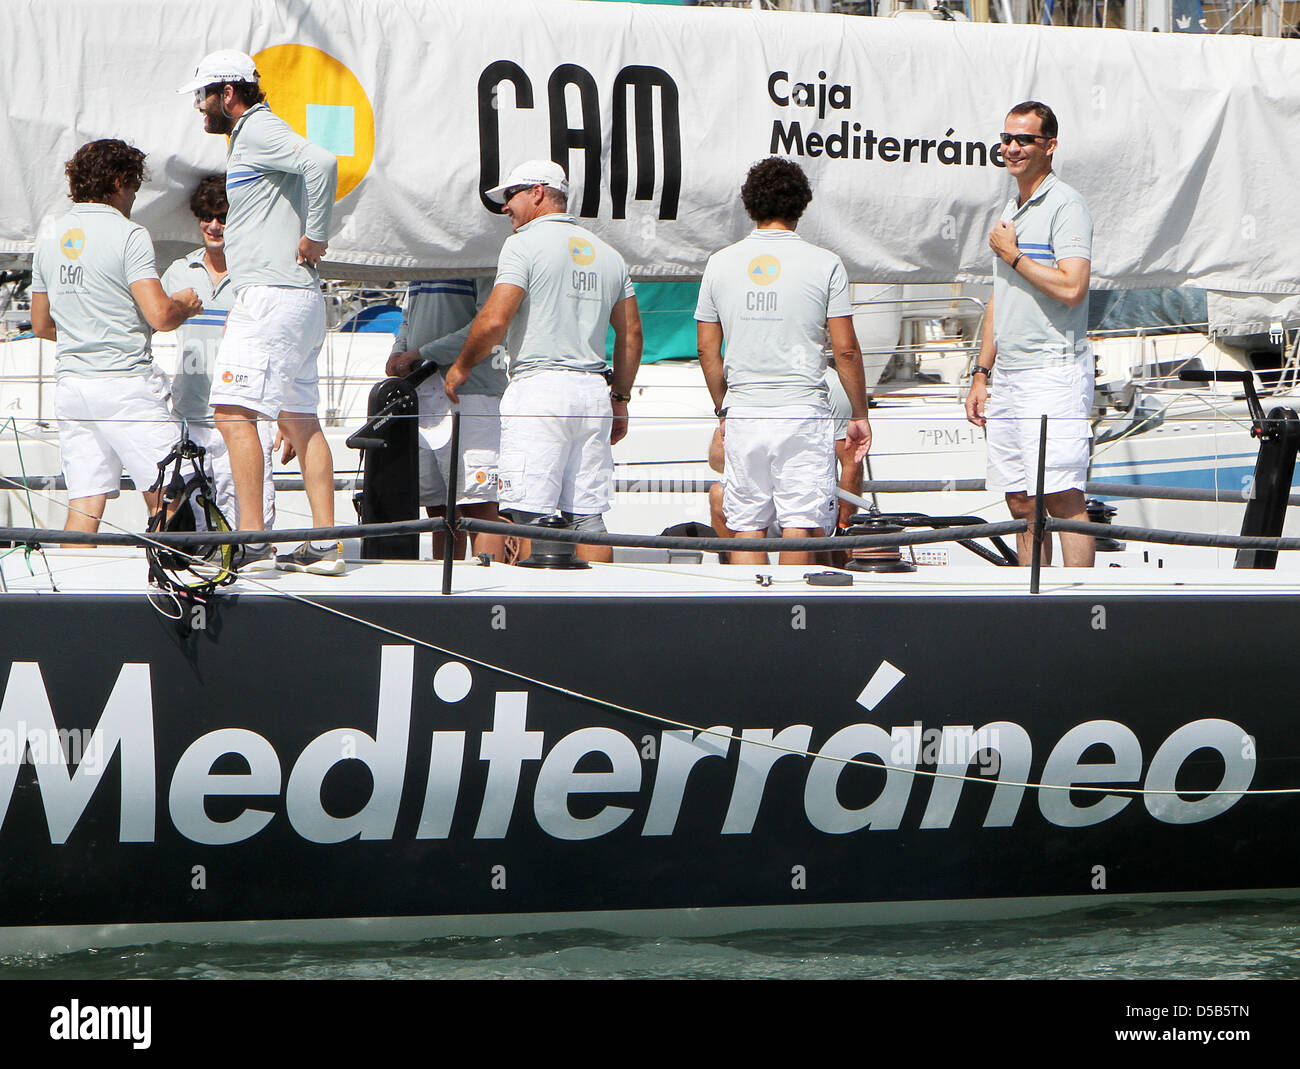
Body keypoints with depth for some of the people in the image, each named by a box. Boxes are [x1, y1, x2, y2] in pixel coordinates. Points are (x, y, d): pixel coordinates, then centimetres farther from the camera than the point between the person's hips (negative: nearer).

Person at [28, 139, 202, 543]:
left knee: (84, 503, 5)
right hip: (125, 382, -7)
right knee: (166, 499, -2)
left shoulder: (49, 237, 13)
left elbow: (41, 324, 20)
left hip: (69, 384, 7)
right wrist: (185, 305, 4)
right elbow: (159, 315, -17)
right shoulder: (128, 234, -9)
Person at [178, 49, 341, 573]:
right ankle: (325, 545, 7)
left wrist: (316, 236, -20)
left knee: (234, 412, -14)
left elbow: (321, 162, -26)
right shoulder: (251, 135, 23)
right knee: (300, 420, 9)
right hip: (298, 299, 11)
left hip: (272, 295, -11)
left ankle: (252, 543, -18)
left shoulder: (257, 129, -9)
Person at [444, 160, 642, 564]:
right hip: (594, 391, 7)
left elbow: (494, 321, -12)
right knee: (587, 517, 6)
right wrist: (620, 398, 24)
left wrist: (460, 368, 3)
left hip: (539, 387, -7)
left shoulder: (525, 243, -4)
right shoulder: (608, 254, 17)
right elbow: (631, 333, 17)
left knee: (528, 515, -8)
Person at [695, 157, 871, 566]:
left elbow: (708, 351, 8)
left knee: (746, 528, 7)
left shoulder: (720, 263, 5)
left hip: (743, 414, 3)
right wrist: (859, 415, 6)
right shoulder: (824, 264, -4)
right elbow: (845, 350, -4)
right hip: (803, 413, -3)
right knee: (802, 525, 0)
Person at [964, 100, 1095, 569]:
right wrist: (980, 375, 19)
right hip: (1006, 377, 9)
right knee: (1021, 503, 8)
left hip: (1053, 372, -9)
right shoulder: (1009, 212, 20)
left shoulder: (1065, 206, -8)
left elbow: (1071, 288, -21)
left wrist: (1013, 255, -9)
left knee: (1061, 497, -11)